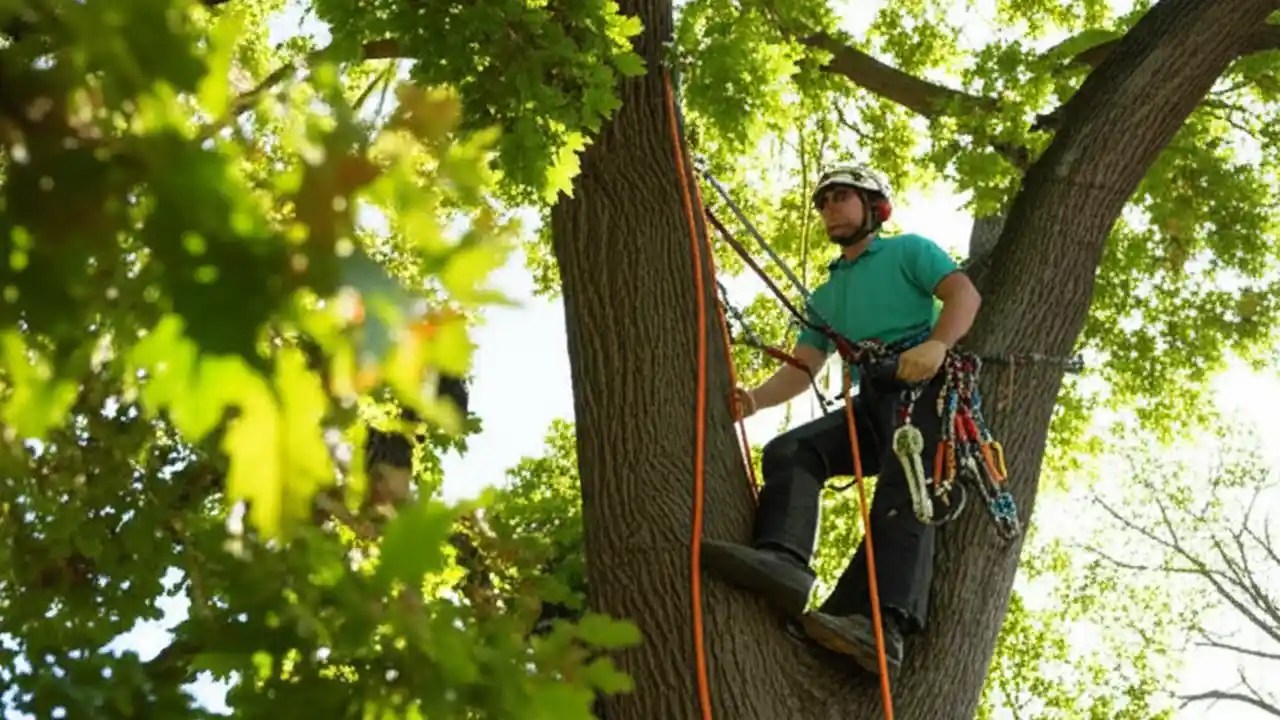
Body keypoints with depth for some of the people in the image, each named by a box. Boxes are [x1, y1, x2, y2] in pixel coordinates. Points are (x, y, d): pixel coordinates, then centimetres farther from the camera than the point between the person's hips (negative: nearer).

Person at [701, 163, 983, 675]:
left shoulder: (909, 251, 16)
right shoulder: (825, 297, 33)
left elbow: (965, 294, -1)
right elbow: (801, 369, 23)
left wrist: (936, 345, -23)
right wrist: (755, 398, 0)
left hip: (925, 386, -6)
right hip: (872, 403, 6)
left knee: (904, 489, -30)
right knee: (788, 451, -18)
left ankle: (880, 624, -50)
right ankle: (782, 562, -45)